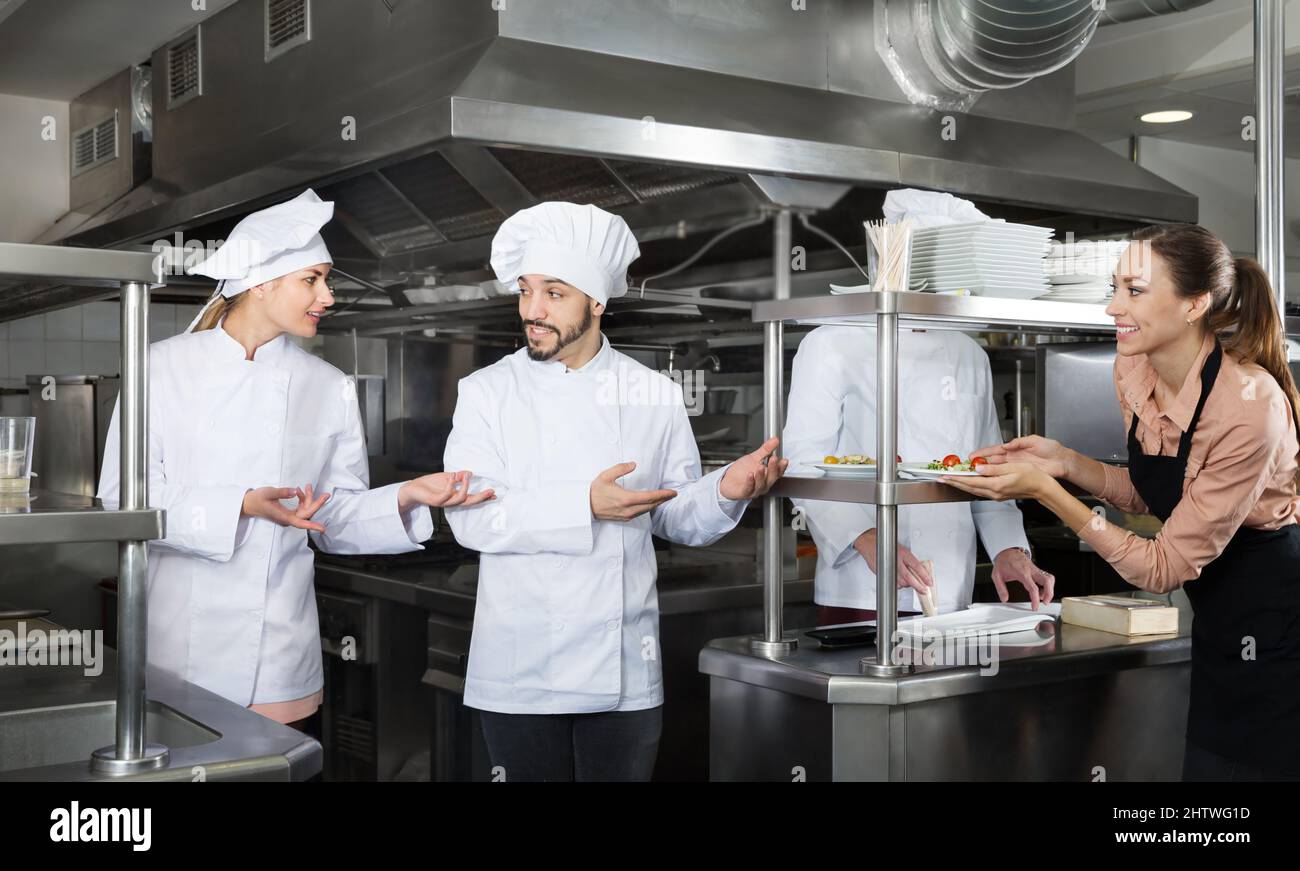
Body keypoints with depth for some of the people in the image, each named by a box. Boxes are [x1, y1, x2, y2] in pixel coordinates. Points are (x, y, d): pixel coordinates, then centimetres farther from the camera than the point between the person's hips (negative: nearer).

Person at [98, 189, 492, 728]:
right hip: (177, 643, -1)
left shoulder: (329, 388, 4)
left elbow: (337, 521, 5)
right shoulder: (166, 367, -3)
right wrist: (239, 507, -21)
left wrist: (405, 498, -13)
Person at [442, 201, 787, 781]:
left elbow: (677, 519, 8)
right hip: (520, 668, -1)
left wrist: (725, 491, -13)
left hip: (623, 669, 1)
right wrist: (586, 505, -22)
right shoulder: (487, 391, 0)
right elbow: (472, 517, -11)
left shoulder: (655, 396, 4)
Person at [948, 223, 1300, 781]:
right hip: (1219, 628, 7)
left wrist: (1046, 491, -26)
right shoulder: (1133, 370, -6)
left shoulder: (1252, 406, -28)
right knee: (1205, 764, 13)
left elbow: (1164, 568, -23)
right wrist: (1065, 463, -7)